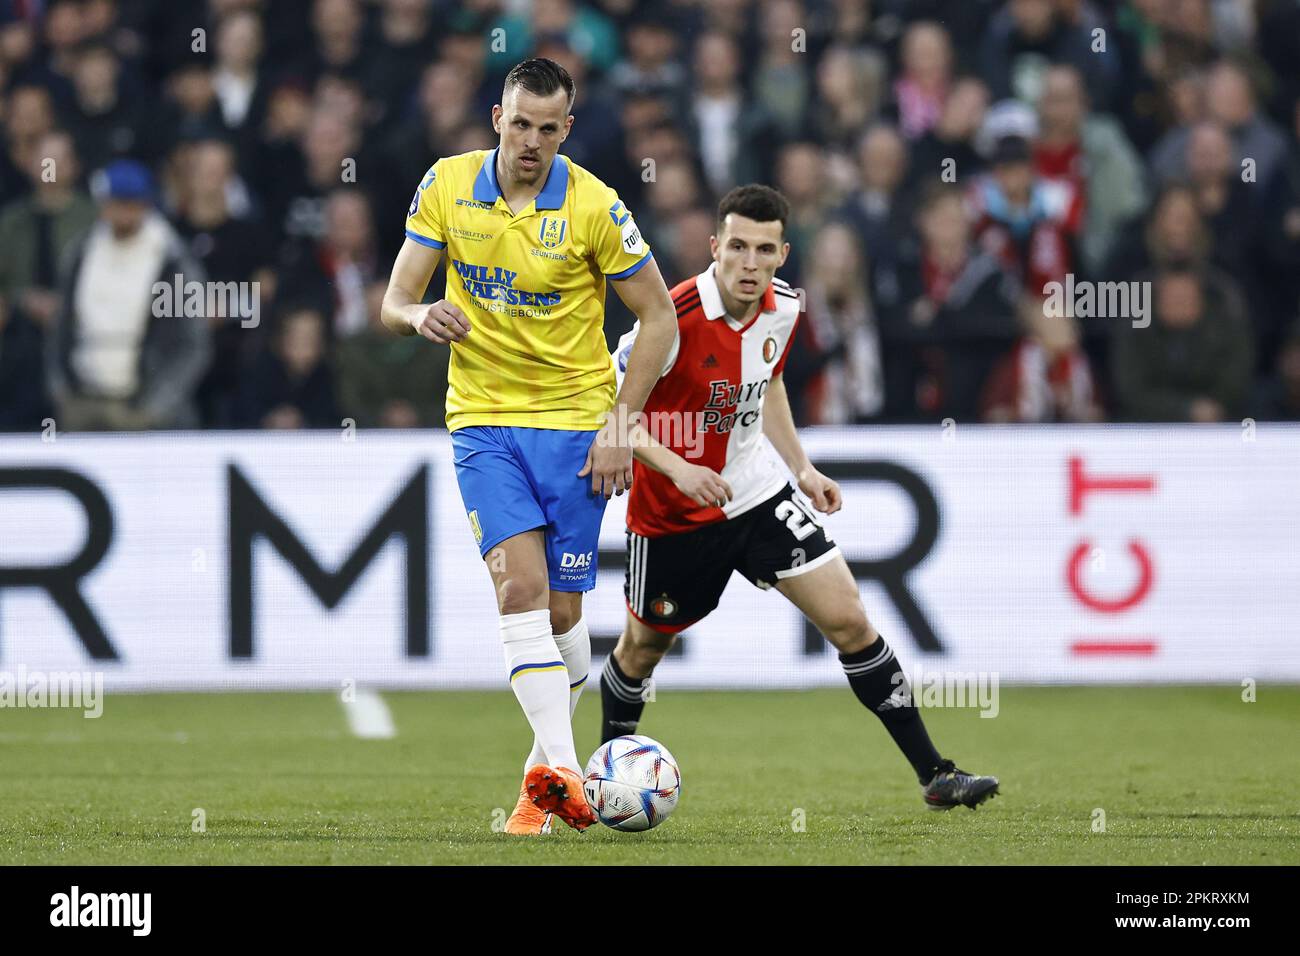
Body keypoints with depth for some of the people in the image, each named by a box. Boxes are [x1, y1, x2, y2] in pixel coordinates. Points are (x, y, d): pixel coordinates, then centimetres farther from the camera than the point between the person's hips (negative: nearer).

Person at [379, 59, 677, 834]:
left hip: (575, 419, -1)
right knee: (520, 582, -19)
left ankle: (544, 771, 20)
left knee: (561, 610, 0)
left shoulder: (594, 208, -9)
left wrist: (620, 422, -9)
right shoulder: (446, 186, -2)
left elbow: (659, 316, -2)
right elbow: (395, 300, 3)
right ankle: (565, 772, -29)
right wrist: (420, 315, -22)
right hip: (483, 420, 1)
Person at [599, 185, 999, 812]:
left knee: (849, 621, -6)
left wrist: (801, 467, 10)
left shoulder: (782, 308, -4)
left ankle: (934, 775, -2)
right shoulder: (674, 318, -25)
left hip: (759, 494, 4)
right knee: (643, 648, 13)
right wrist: (676, 467, -34)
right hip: (672, 516, -4)